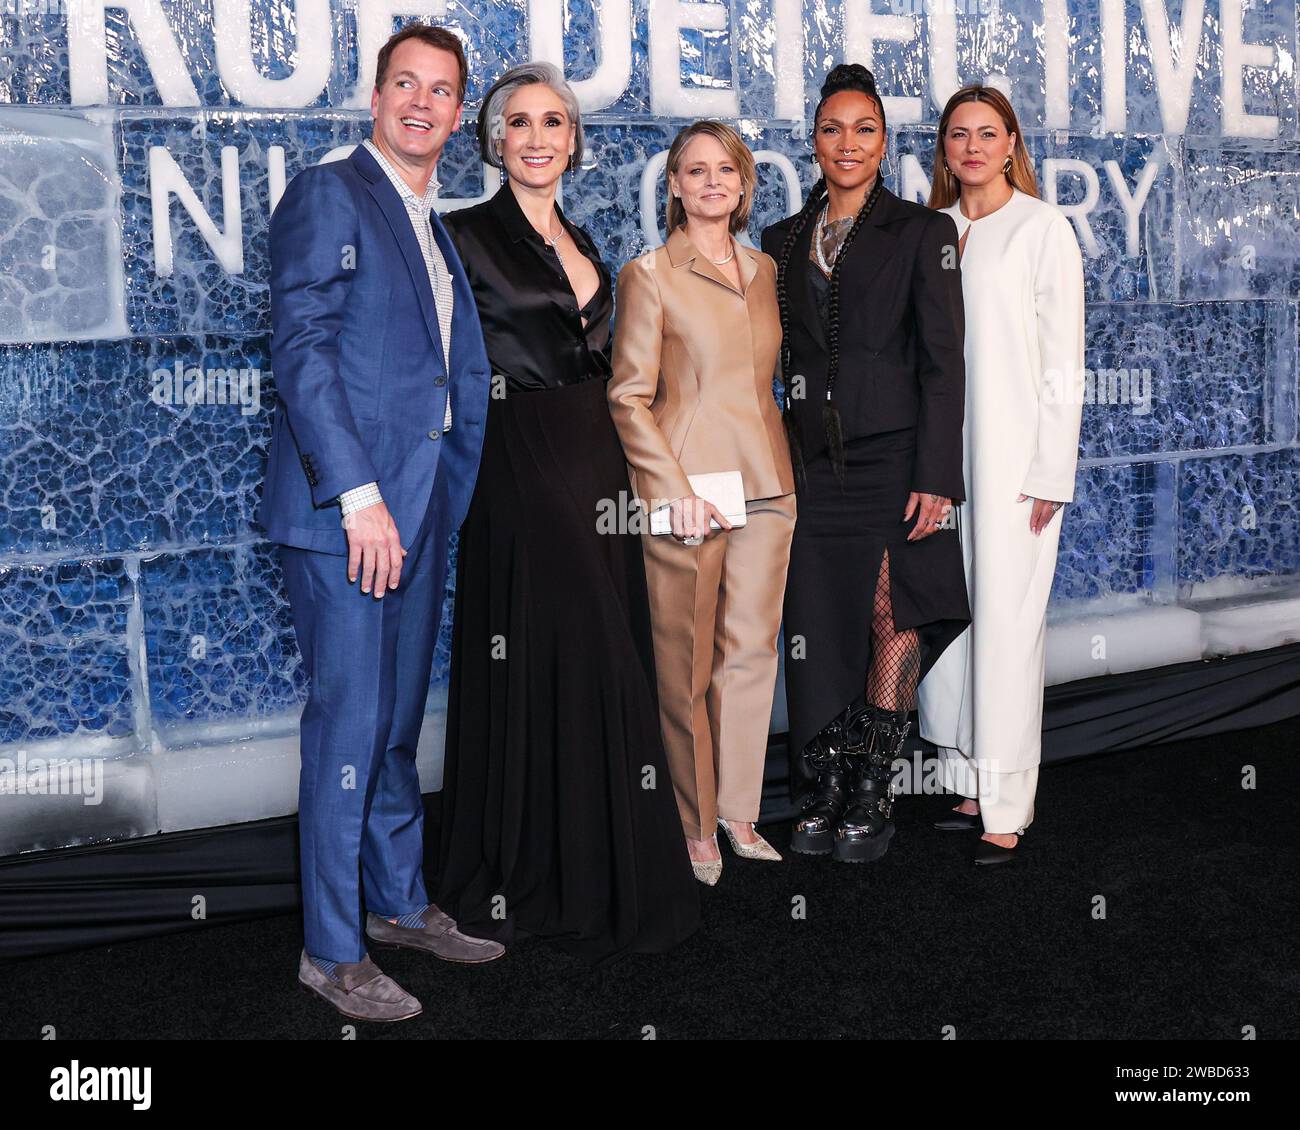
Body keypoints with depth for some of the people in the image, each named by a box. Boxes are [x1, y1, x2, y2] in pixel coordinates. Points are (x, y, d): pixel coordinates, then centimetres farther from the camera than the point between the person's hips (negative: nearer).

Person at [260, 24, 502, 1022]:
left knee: (399, 717, 16)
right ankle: (332, 950, 8)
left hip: (420, 507, 7)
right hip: (344, 505, -7)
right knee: (350, 721, -4)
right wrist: (358, 493, -20)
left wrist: (448, 493, 12)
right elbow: (302, 350, -14)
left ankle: (401, 903, 29)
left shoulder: (442, 228, 20)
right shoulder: (327, 198, -4)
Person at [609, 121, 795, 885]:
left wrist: (787, 472, 10)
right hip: (687, 487, -5)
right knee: (688, 663, 2)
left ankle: (739, 813, 20)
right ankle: (695, 825, 14)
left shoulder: (766, 271, 13)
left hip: (767, 486, 5)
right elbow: (629, 397, -6)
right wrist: (674, 489, -14)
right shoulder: (650, 275, -3)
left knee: (753, 652, 8)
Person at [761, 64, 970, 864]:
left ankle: (874, 797, 8)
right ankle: (824, 796, 15)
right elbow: (773, 356, 13)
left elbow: (942, 362, -4)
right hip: (814, 463, 4)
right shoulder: (783, 242, 13)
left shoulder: (922, 232, 1)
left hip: (893, 459, -3)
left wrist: (935, 477, -12)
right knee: (819, 629, 4)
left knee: (892, 618, -5)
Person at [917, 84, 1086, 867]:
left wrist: (1050, 472, -11)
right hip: (940, 454, 5)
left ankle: (1006, 808, 4)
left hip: (1013, 457, -5)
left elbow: (1064, 360, -6)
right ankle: (969, 780, 19)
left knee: (1007, 623, -4)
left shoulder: (1041, 228, -3)